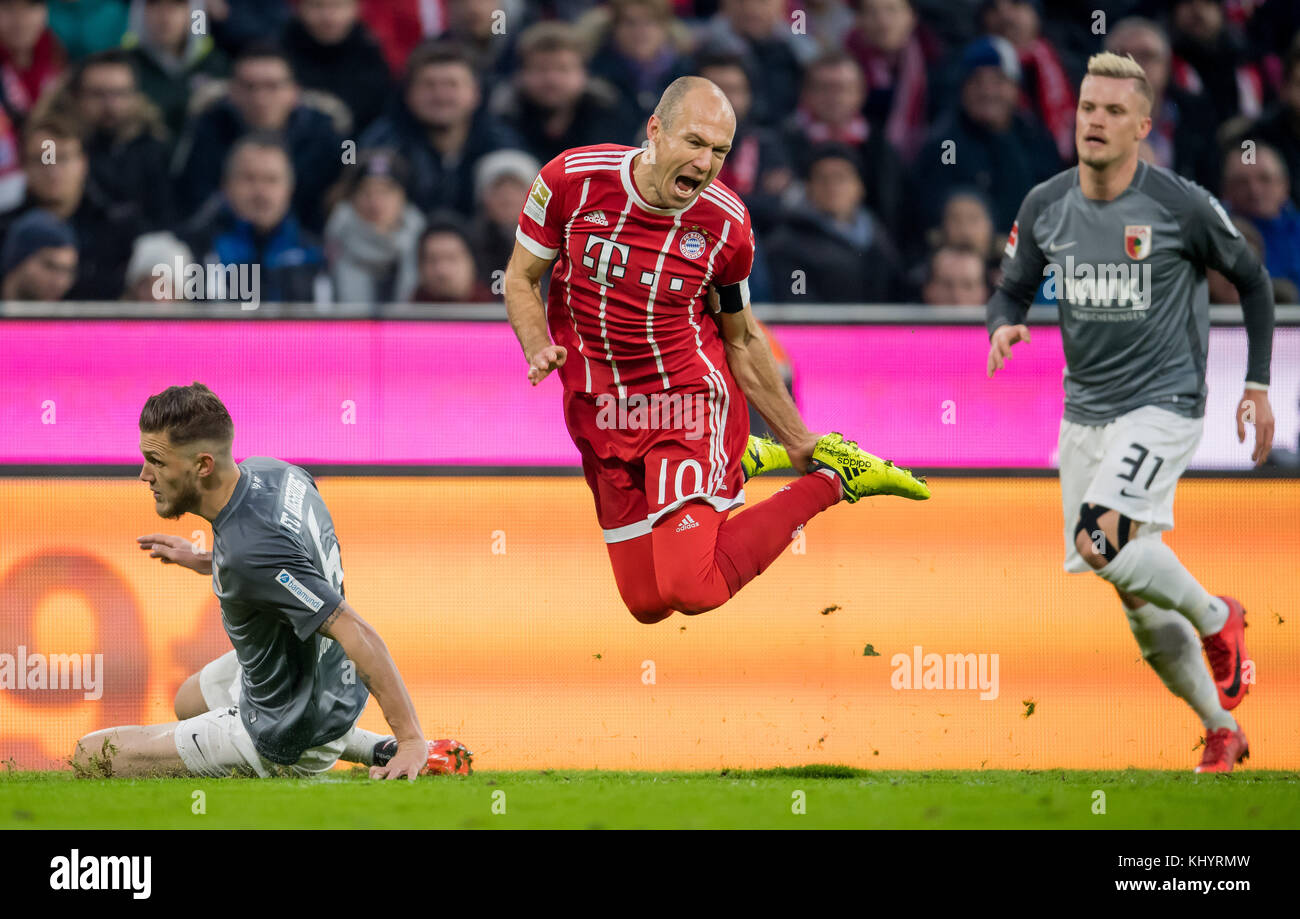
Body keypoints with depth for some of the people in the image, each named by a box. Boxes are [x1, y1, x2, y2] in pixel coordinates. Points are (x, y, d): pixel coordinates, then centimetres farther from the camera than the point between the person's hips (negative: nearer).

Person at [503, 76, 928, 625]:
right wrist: (539, 349, -19)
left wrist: (797, 441, 9)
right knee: (646, 604, 9)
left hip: (690, 400, -3)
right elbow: (521, 279, 1)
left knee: (691, 589, -20)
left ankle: (829, 478, 1)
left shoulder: (725, 224, -13)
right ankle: (738, 462, 34)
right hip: (600, 412, 3)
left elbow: (741, 340, 3)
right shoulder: (572, 179, -14)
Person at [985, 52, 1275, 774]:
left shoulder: (1181, 206, -12)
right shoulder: (1045, 207, 0)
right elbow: (1011, 291, 12)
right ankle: (1221, 731, 23)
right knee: (1136, 604, 7)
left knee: (1104, 541, -27)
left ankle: (1216, 620, 1)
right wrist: (1003, 328, -12)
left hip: (1164, 406, -5)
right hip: (1085, 414, 5)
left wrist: (1257, 384, 1)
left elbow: (1252, 281, 2)